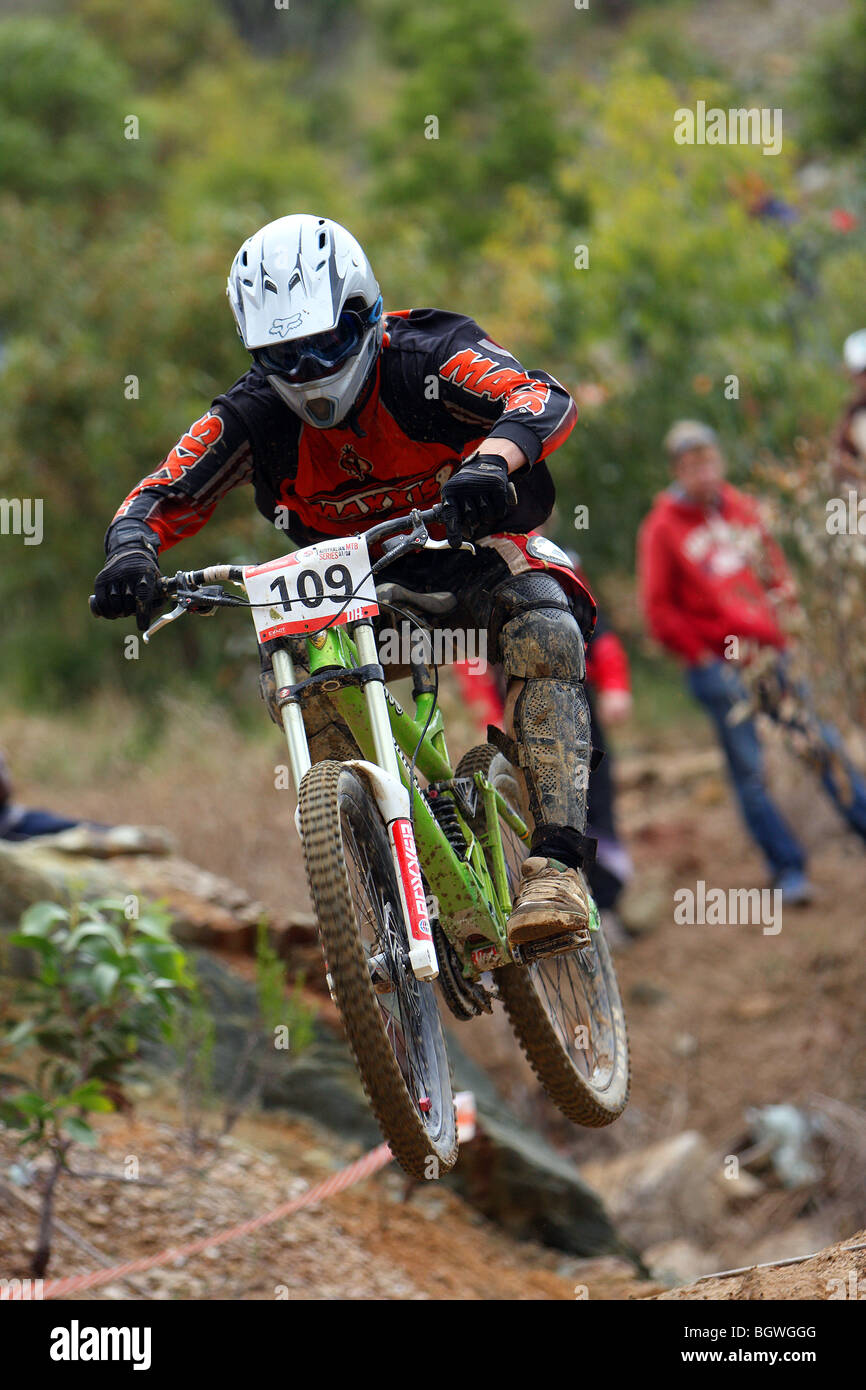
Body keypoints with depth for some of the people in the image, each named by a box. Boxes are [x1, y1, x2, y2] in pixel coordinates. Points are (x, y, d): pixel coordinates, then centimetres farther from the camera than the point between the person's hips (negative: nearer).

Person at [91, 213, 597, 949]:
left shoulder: (425, 360, -24)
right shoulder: (254, 413, -13)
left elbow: (546, 399, -39)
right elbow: (163, 495, -14)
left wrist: (491, 460, -61)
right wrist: (133, 551, -39)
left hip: (467, 546, -4)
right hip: (350, 580, 4)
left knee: (546, 630, -33)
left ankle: (557, 867, -39)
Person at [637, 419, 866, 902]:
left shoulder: (743, 508, 11)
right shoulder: (663, 528, -3)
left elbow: (772, 561, 25)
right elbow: (659, 609, -3)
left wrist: (785, 597, 7)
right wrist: (701, 655, -7)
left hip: (770, 652, 4)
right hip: (718, 666, -4)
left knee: (826, 744, 1)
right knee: (749, 770, -6)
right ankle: (789, 871, 0)